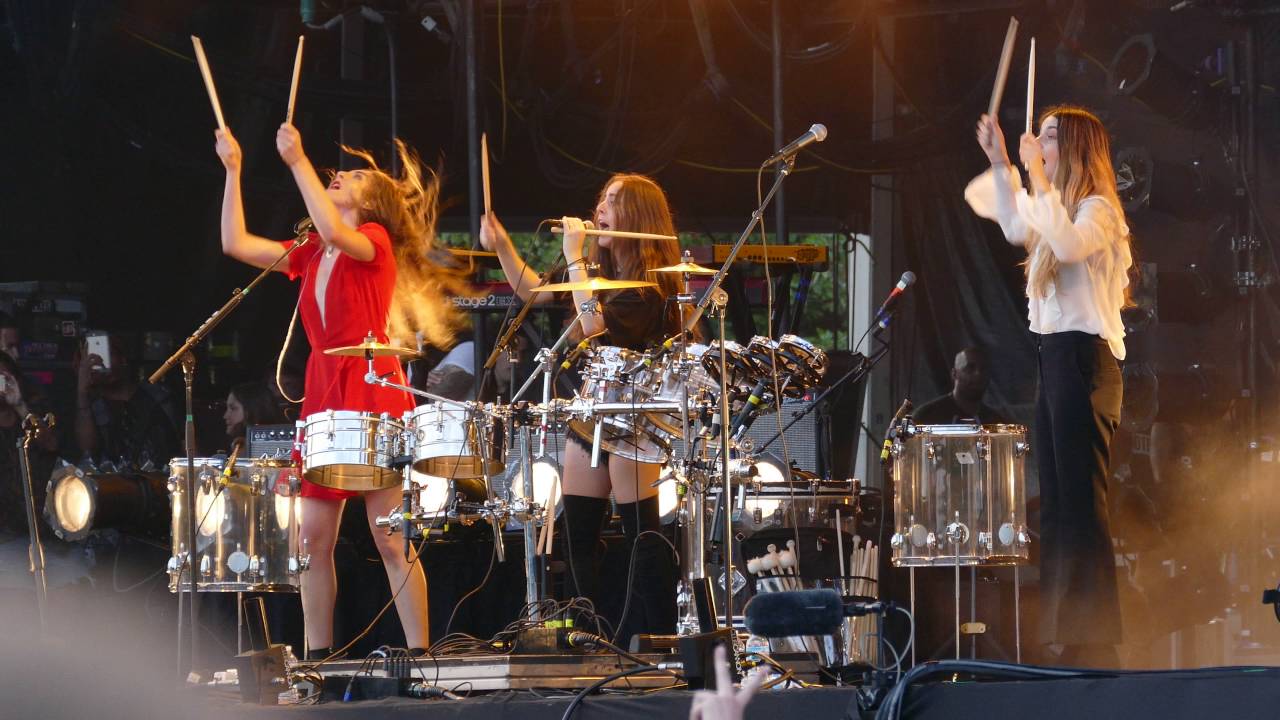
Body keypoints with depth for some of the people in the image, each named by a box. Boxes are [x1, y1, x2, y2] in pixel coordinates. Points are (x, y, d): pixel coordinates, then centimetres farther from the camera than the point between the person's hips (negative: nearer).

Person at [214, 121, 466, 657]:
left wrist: (298, 161, -19)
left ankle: (419, 654, -5)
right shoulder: (310, 255, 17)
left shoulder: (377, 242, -1)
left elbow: (335, 234, -22)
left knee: (392, 540, -7)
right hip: (322, 396, 6)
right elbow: (236, 244, 15)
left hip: (374, 395, -6)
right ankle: (317, 658, 8)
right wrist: (233, 171, 13)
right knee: (313, 536, 2)